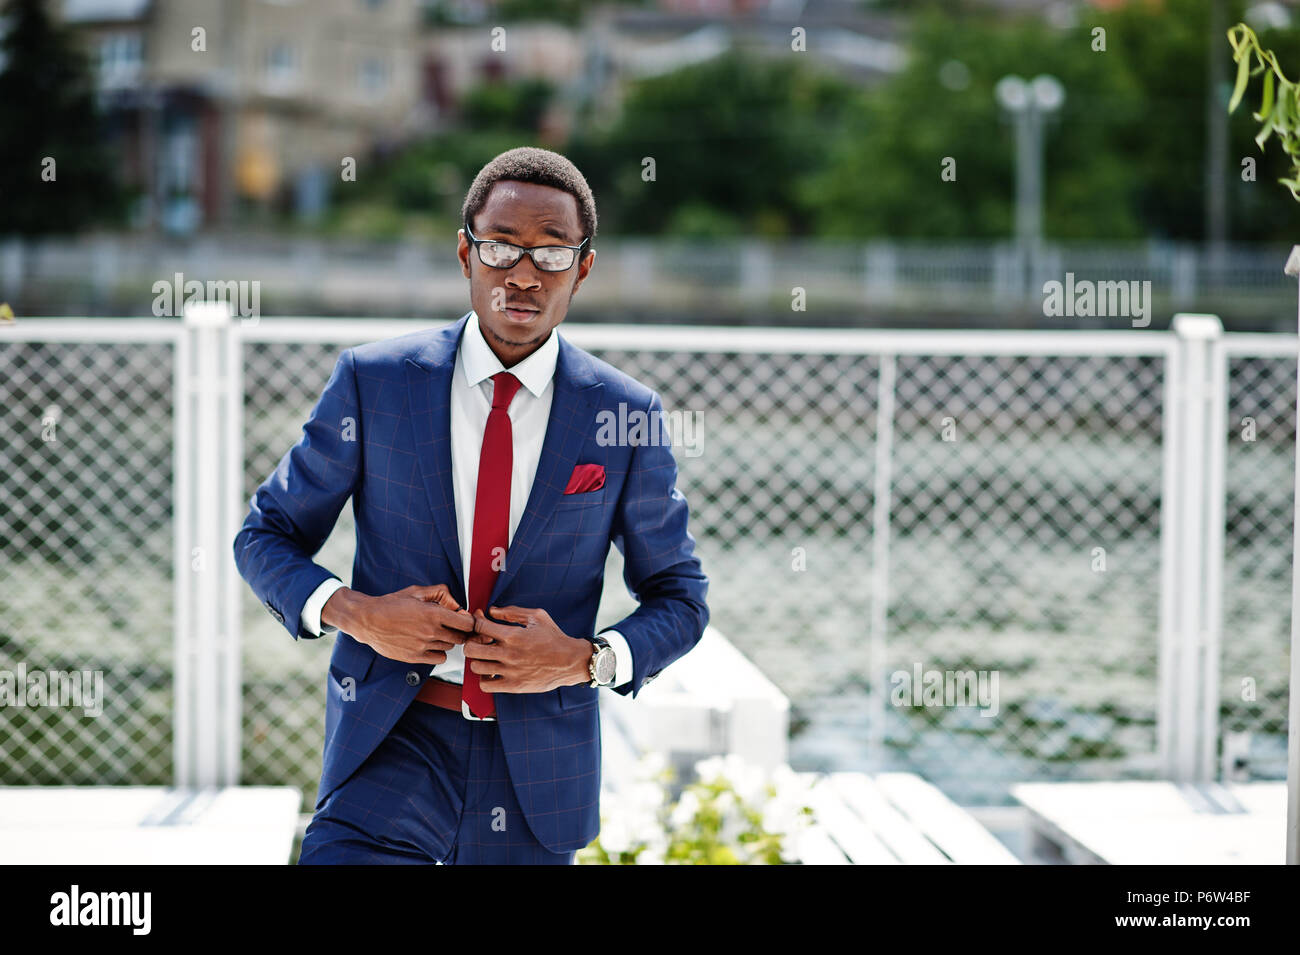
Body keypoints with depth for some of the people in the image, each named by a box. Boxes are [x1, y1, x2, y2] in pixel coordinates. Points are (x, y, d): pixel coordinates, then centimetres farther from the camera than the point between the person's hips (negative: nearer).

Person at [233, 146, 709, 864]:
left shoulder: (625, 415, 0)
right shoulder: (373, 380, -1)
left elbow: (679, 598, 9)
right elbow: (266, 536, 7)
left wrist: (587, 660, -11)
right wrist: (349, 611, -12)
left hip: (536, 767, 1)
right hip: (392, 745, -1)